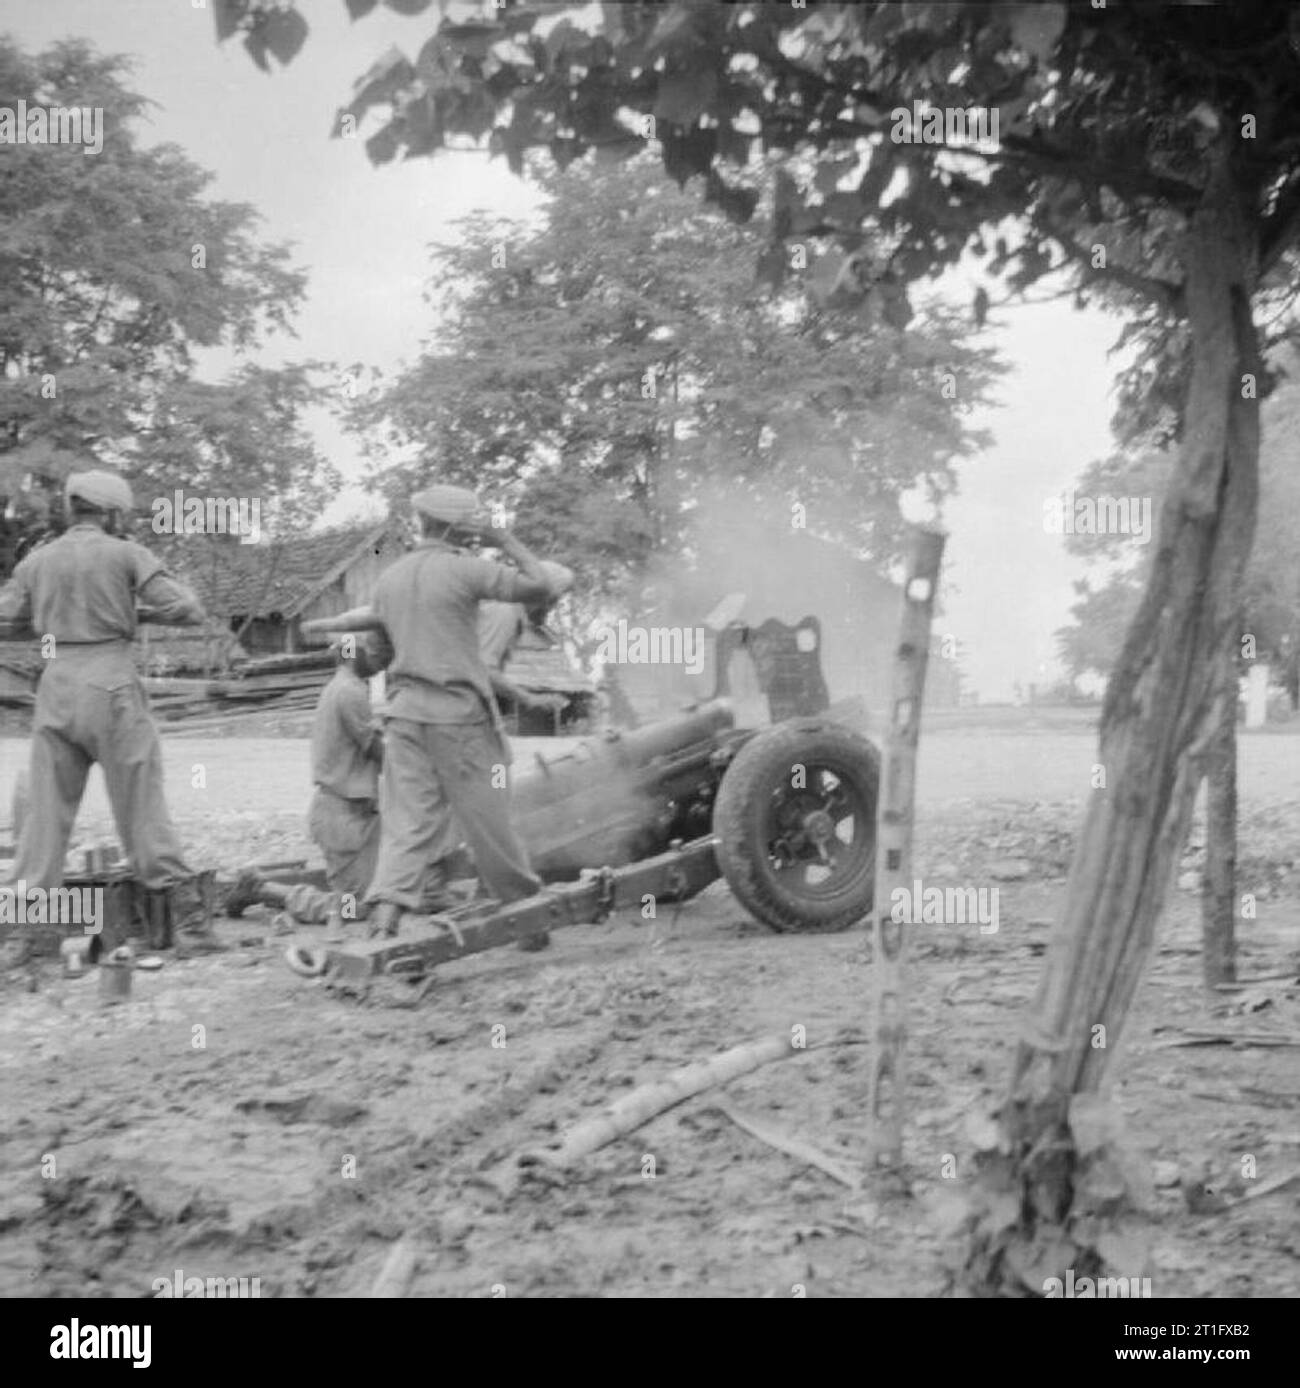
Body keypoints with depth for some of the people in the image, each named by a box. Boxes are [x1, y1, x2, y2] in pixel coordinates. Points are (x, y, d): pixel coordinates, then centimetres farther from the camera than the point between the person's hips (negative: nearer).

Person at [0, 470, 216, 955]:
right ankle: (188, 920, 2)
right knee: (142, 808, 1)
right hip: (111, 687, -3)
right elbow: (188, 611, -5)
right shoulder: (126, 555, -1)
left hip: (56, 688, 3)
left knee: (46, 811, 6)